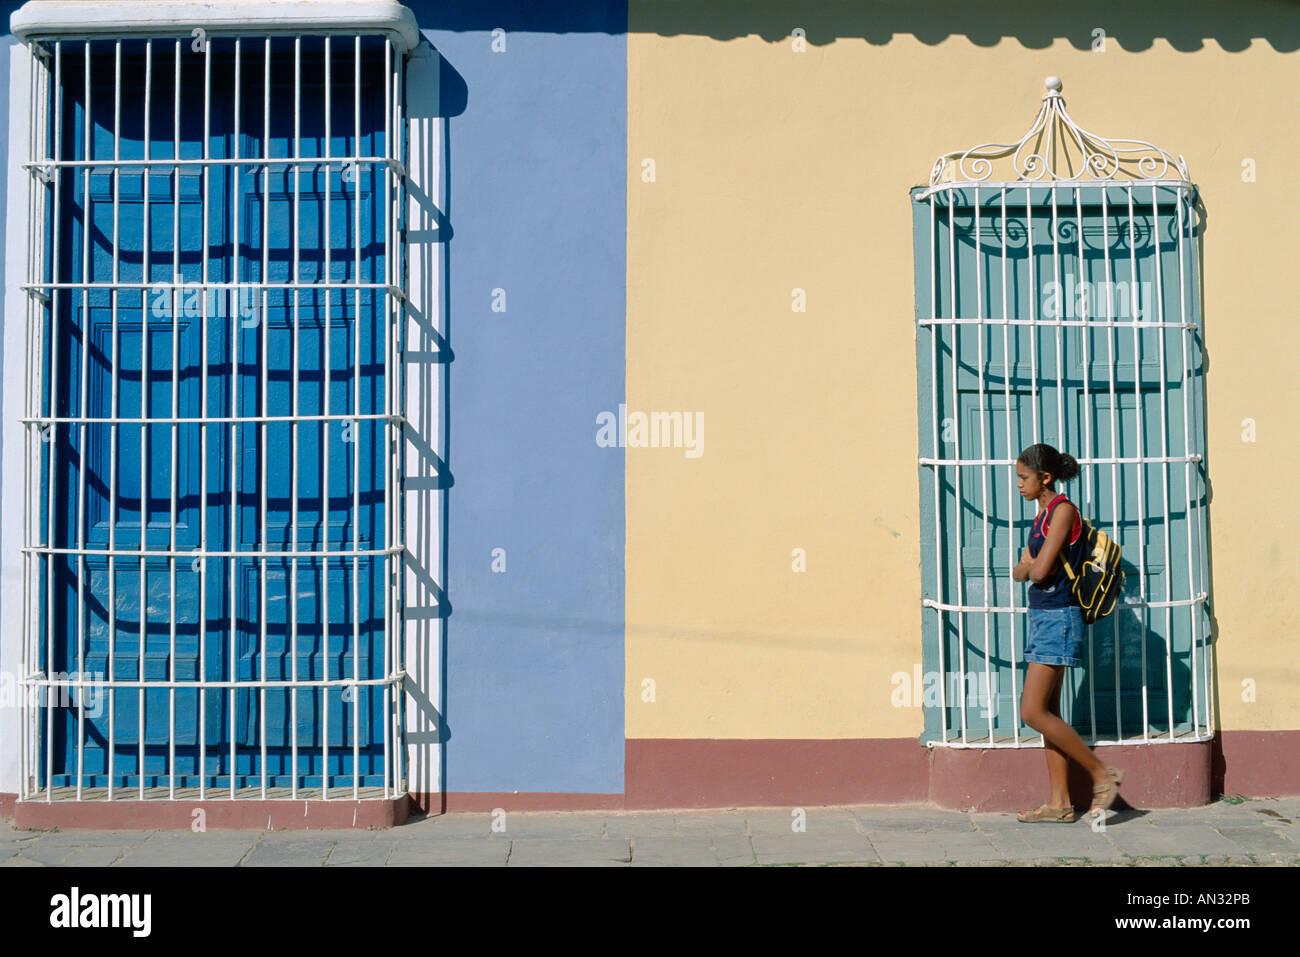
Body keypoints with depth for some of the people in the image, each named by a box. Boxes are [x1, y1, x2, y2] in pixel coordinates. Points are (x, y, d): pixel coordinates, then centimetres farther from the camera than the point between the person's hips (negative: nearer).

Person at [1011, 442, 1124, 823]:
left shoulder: (1063, 510, -12)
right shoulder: (1043, 514, 16)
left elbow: (1039, 571, -19)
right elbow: (1020, 572, 13)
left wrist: (1030, 566, 1)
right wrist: (1030, 568, -6)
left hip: (1058, 618, -10)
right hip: (1042, 617, 10)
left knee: (1033, 712, -11)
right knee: (1048, 713, 8)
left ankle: (1102, 773, 1)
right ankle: (1060, 804, 12)